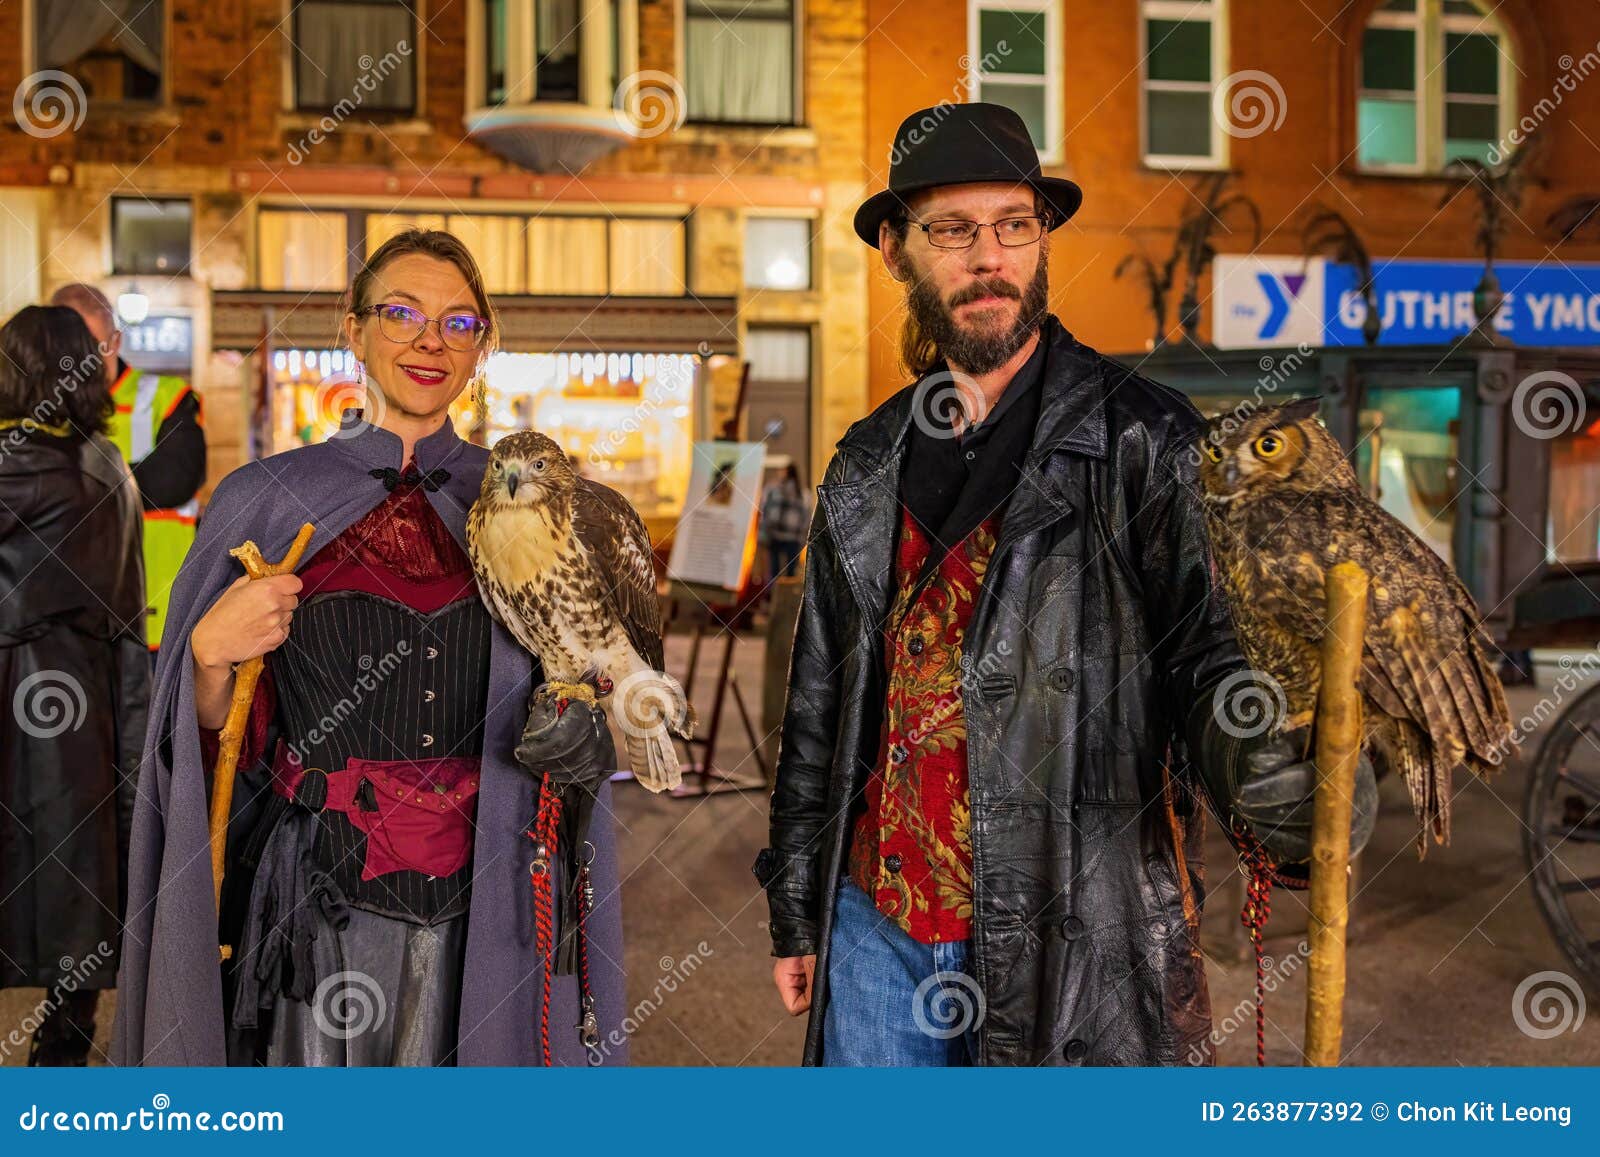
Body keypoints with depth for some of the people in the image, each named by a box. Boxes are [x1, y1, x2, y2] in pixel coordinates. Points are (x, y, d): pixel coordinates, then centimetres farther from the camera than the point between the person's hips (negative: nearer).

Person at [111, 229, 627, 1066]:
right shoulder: (265, 499, 0)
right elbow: (224, 739, 2)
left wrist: (579, 729, -10)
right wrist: (209, 653, -16)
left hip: (483, 900, 1)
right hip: (321, 899, -1)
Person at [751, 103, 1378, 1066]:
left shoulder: (1143, 439, -5)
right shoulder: (868, 467, 9)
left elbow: (1205, 645, -10)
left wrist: (1268, 769, -33)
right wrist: (797, 911, 16)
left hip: (1071, 948, -4)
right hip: (877, 924, 5)